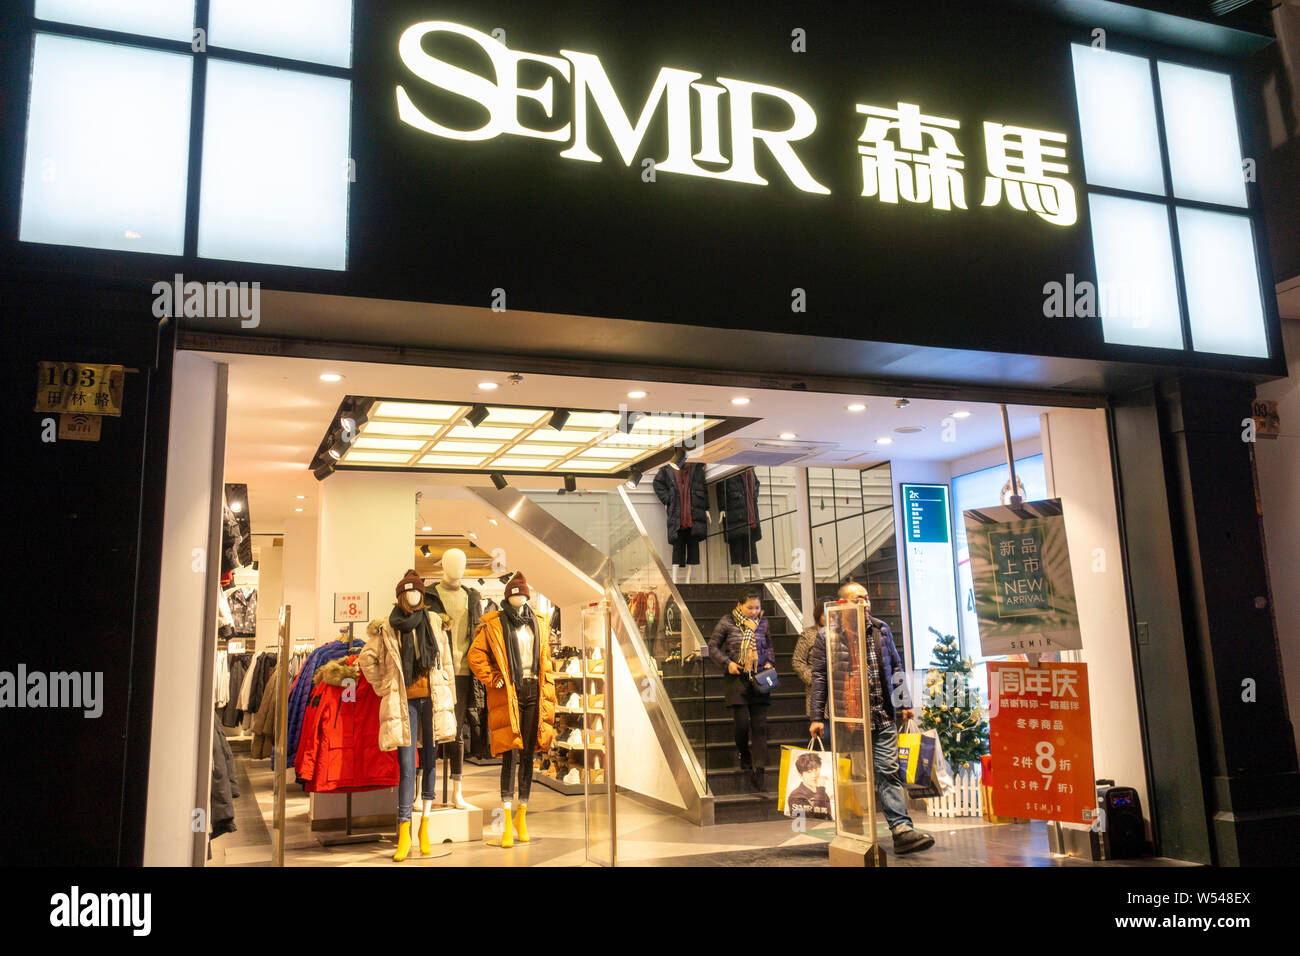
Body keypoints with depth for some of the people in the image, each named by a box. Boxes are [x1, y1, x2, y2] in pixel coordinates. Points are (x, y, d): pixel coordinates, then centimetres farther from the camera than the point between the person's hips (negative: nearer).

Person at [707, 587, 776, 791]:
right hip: (737, 679, -3)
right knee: (742, 723, -7)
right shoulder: (727, 622, -3)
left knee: (760, 725, -4)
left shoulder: (763, 622, 8)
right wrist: (727, 663, -11)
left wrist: (770, 662, 3)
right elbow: (713, 647, 2)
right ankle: (744, 756, 24)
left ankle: (758, 772, -2)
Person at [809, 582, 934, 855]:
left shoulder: (881, 629, 11)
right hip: (847, 718, -3)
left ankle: (901, 829, -2)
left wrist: (904, 702, 12)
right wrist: (816, 717, -3)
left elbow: (896, 667, 18)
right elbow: (819, 678, -1)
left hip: (883, 717, 3)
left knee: (888, 771, -1)